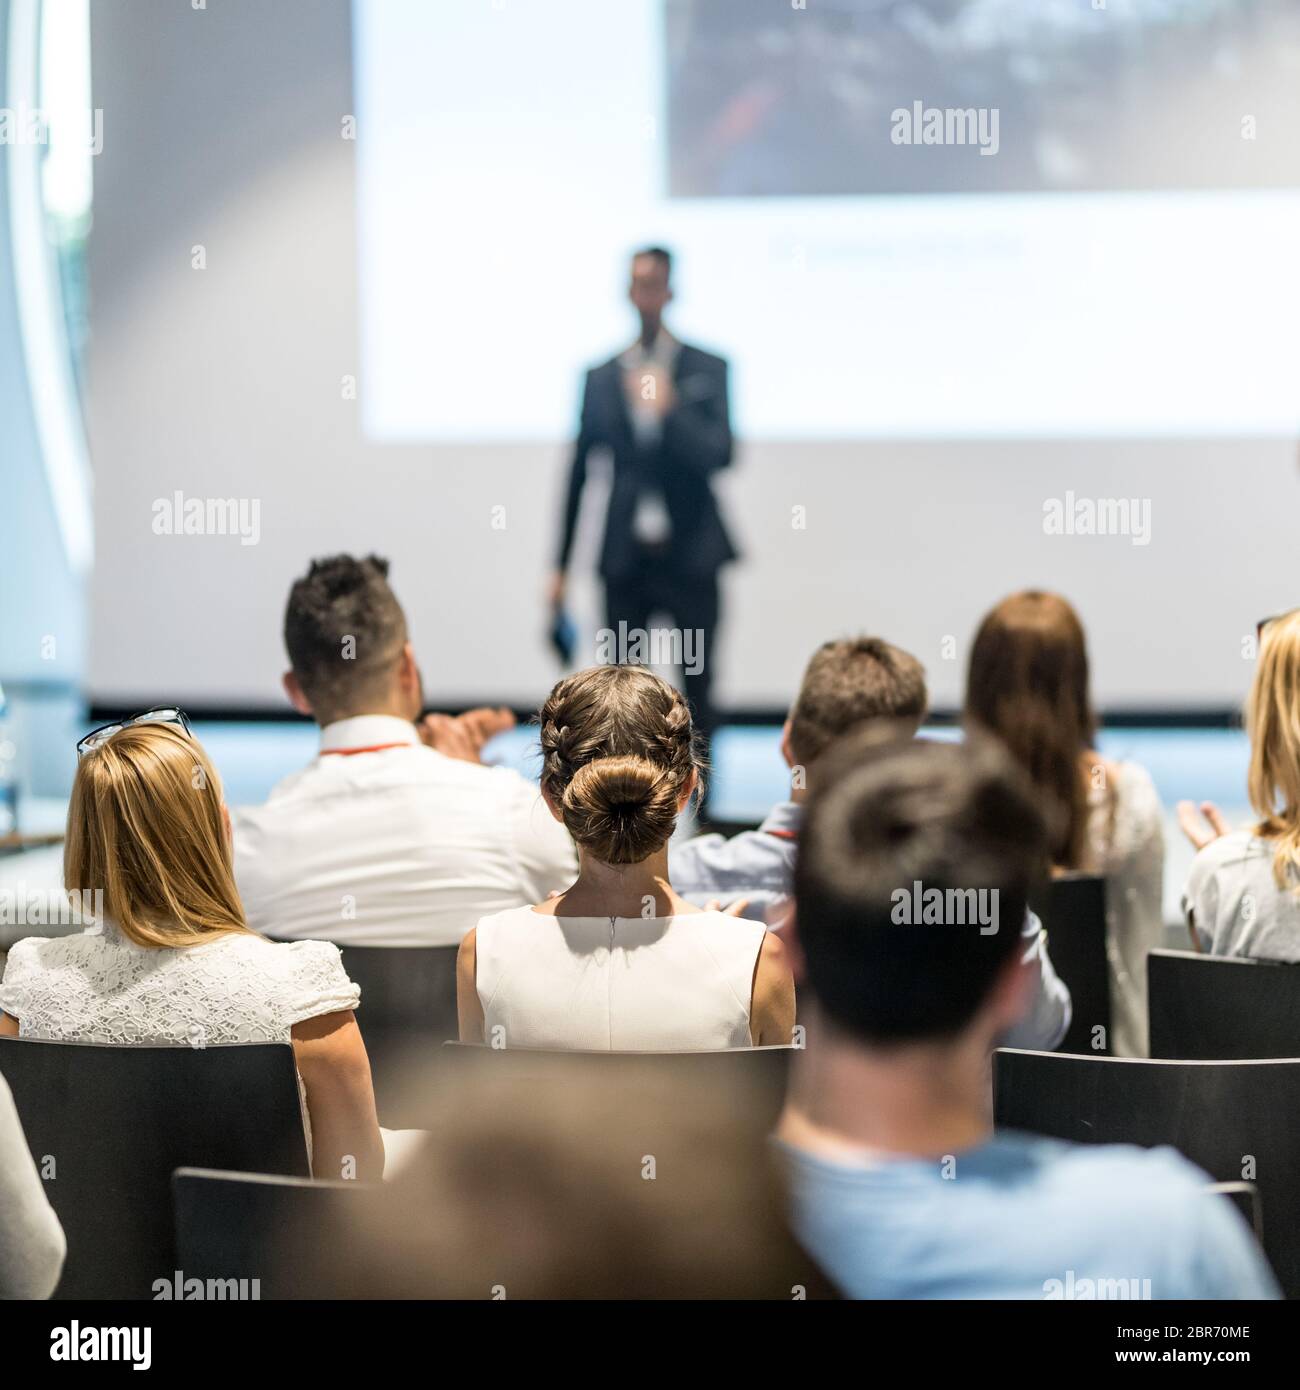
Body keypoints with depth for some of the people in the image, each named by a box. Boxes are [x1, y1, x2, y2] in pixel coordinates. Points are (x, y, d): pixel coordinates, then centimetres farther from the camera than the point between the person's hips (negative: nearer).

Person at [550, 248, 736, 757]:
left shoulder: (706, 370, 2)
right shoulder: (601, 379, 7)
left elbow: (719, 455, -8)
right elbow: (578, 472, 10)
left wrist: (669, 407, -19)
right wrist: (561, 565, 10)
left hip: (689, 556, -1)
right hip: (625, 559, 1)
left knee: (698, 691, 1)